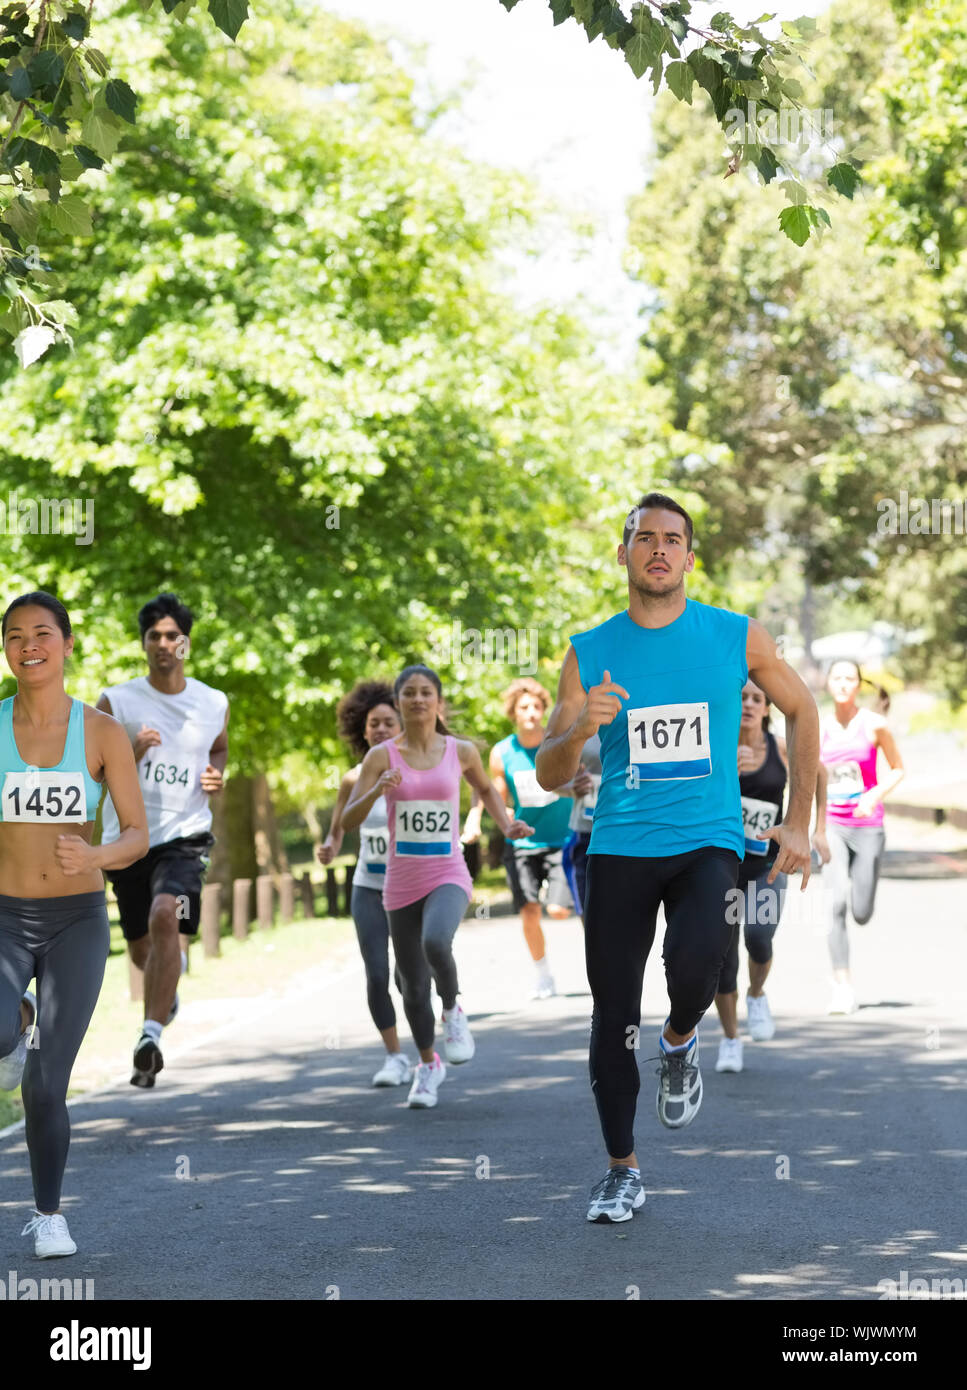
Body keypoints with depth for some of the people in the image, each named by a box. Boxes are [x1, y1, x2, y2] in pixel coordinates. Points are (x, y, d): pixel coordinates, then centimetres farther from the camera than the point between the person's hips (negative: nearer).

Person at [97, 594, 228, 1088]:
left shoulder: (214, 704, 5)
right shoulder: (116, 702, -2)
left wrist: (216, 776, 3)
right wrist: (132, 753, -17)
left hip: (184, 835, -1)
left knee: (165, 918, -28)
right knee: (141, 950, 14)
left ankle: (151, 1035, -29)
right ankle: (172, 971, 53)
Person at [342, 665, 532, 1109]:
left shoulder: (460, 751, 1)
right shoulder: (382, 755, -3)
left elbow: (485, 789, 22)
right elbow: (348, 820, -6)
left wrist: (506, 825, 6)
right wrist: (377, 791, -24)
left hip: (448, 877, -1)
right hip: (401, 883, 1)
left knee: (436, 943, -33)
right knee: (414, 986, 8)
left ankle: (453, 1011, -3)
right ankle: (428, 1065, 32)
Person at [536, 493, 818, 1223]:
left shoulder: (736, 637, 2)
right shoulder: (590, 653, 3)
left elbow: (801, 710, 15)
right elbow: (551, 775, 3)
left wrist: (799, 822, 9)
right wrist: (580, 729, -19)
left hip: (707, 841, -1)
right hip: (620, 847, 1)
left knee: (695, 953, -30)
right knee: (613, 1017, 0)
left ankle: (682, 1041, 5)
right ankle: (623, 1169, 17)